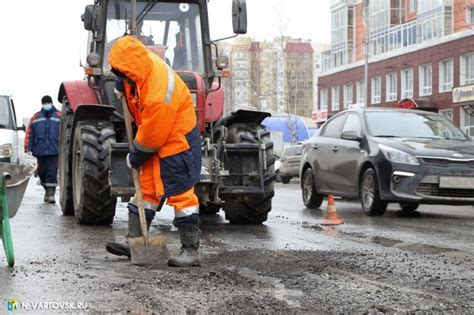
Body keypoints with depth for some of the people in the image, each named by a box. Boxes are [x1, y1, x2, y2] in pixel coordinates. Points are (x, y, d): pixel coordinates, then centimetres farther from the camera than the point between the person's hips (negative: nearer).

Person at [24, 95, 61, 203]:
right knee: (42, 172, 10)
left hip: (53, 150, -3)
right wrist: (28, 147, 0)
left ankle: (51, 193, -8)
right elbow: (29, 133, 8)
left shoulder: (59, 117, 6)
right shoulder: (36, 117, 10)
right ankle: (48, 190, 27)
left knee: (52, 172, -9)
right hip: (40, 150, 3)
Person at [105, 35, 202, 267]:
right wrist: (121, 87, 13)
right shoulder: (143, 60, -11)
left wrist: (135, 157, -9)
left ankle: (190, 250, -3)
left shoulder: (158, 96, -35)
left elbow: (152, 137, -25)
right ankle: (133, 241, 17)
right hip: (155, 136, 10)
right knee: (146, 188, 11)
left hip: (176, 140, -10)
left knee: (180, 193, -8)